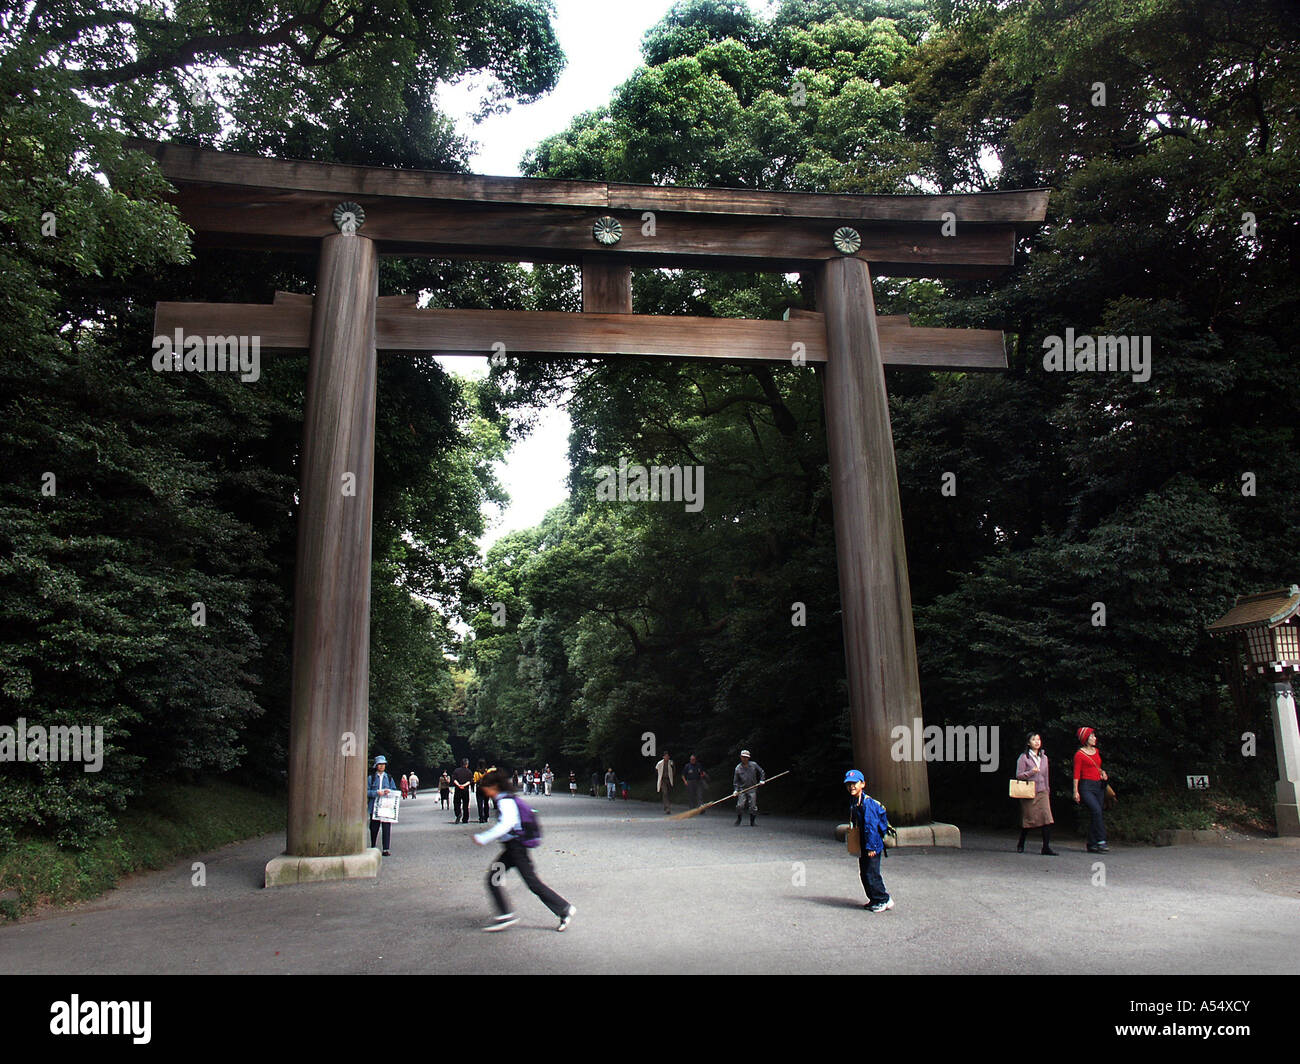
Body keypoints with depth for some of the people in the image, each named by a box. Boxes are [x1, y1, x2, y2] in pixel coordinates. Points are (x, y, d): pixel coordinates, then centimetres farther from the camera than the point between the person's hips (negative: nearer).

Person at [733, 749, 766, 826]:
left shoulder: (754, 765, 2)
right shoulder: (738, 768, 1)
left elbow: (762, 772, 14)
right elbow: (735, 781, 4)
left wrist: (762, 780, 1)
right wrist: (736, 790, -6)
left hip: (752, 789, 0)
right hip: (742, 789, 0)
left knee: (753, 807, -2)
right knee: (740, 806, -8)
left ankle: (752, 822, 13)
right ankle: (738, 821, 10)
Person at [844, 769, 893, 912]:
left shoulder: (867, 803, -20)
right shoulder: (853, 801, 9)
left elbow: (871, 826, -22)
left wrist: (871, 846, -22)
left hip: (872, 846, -9)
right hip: (861, 846, 9)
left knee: (871, 874, -5)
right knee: (864, 874, 14)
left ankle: (884, 900, 9)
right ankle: (875, 900, 25)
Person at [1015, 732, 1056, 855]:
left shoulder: (1044, 757, 15)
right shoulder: (1024, 757, -1)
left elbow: (1045, 777, 21)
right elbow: (1019, 775, -4)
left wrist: (1048, 791, 19)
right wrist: (1031, 772, -17)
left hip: (1042, 792, 4)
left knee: (1047, 818, -12)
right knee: (1028, 819, 1)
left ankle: (1046, 847, -11)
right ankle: (1020, 845, 21)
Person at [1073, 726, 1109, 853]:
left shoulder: (1096, 751, 15)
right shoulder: (1079, 754, -4)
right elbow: (1076, 774, -6)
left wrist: (1103, 772, 9)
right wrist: (1076, 791, -10)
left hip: (1099, 786, 7)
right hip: (1086, 787, -7)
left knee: (1096, 815, 3)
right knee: (1097, 811, -23)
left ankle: (1092, 845, 9)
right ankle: (1101, 841, -22)